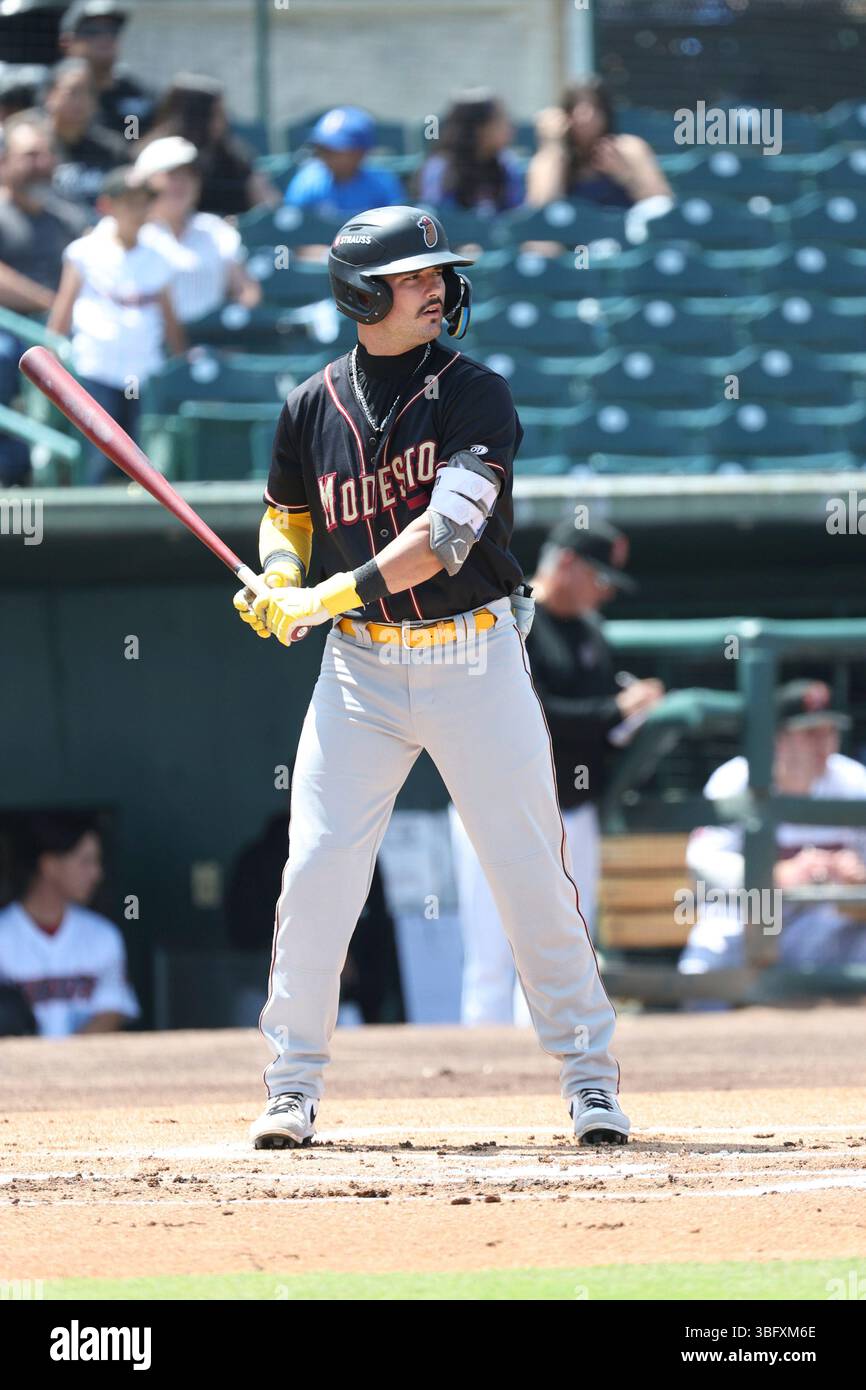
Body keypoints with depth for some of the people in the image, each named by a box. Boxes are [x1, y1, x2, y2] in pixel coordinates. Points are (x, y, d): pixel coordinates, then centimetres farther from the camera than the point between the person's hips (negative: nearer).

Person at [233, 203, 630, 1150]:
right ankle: (292, 1088, 6)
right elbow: (285, 512, 21)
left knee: (533, 877, -1)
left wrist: (332, 598, -24)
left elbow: (447, 533, -20)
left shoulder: (476, 397, -8)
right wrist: (279, 586, -1)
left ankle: (589, 1081, 10)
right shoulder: (313, 408, 3)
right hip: (361, 671, 2)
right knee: (314, 874, -6)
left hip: (473, 658, -2)